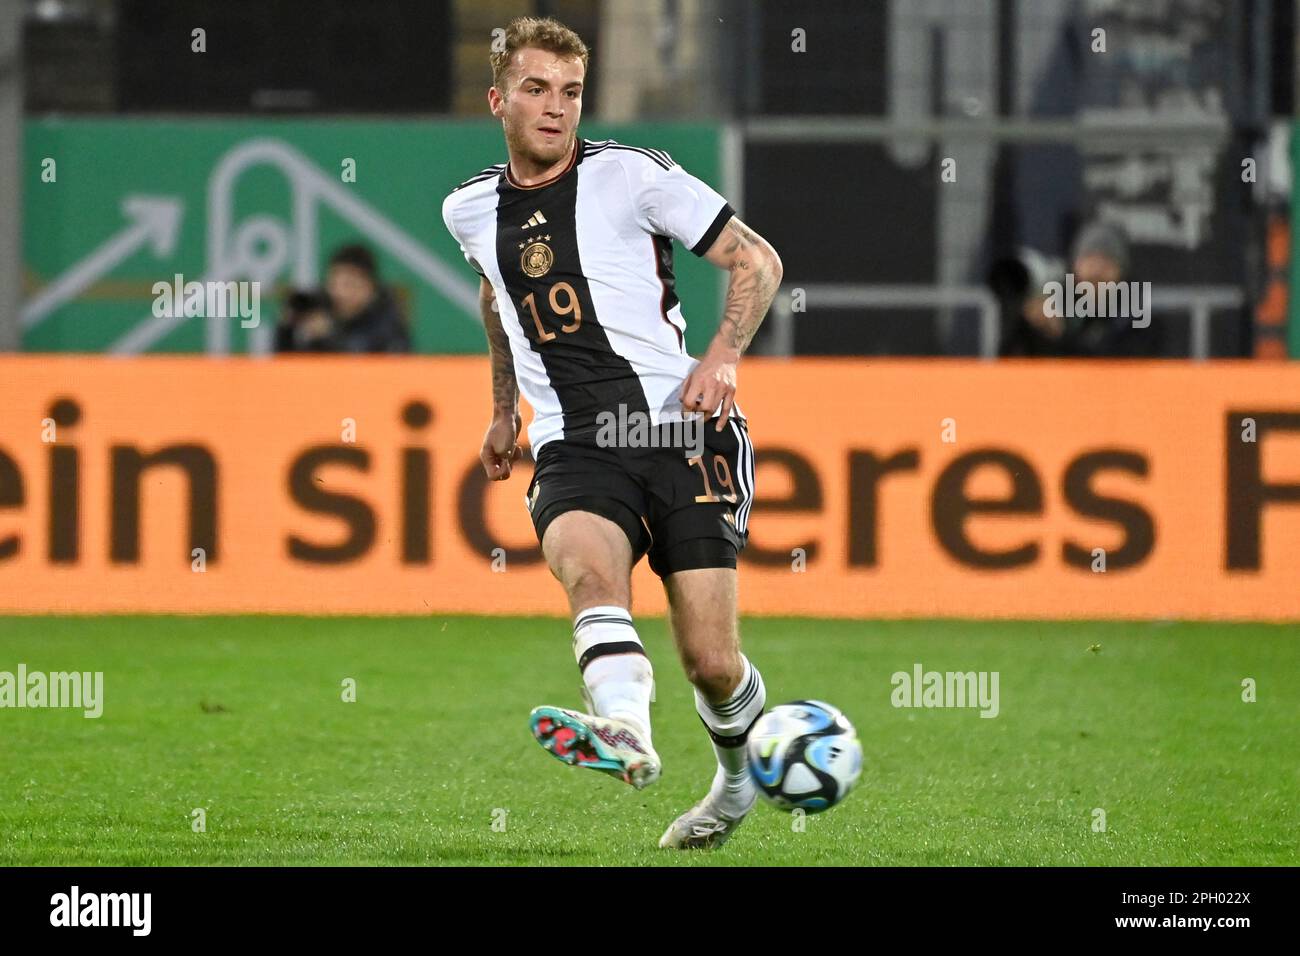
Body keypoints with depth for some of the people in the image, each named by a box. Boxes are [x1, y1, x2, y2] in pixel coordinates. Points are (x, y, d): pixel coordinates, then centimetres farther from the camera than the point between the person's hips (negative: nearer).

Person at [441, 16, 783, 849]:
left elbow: (757, 260, 3)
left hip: (680, 429, -3)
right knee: (586, 564, -34)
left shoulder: (631, 175, -2)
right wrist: (504, 407, 37)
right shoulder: (471, 210, 12)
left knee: (711, 664, -6)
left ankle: (740, 775, 27)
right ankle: (626, 734, -58)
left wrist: (724, 355, -12)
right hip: (575, 451, 3)